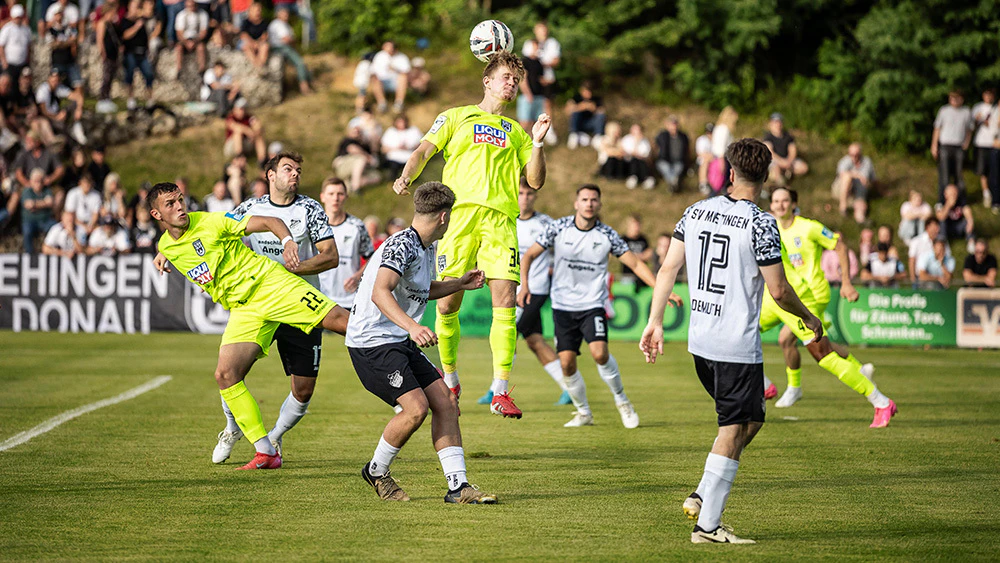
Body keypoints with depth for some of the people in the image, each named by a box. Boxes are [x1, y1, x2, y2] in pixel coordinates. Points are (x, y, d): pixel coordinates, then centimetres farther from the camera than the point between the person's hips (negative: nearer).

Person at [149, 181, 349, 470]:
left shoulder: (211, 222, -7)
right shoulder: (166, 247, 9)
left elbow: (269, 222, -10)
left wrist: (288, 241, -26)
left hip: (269, 282, -4)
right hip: (243, 310, 4)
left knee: (338, 319, -21)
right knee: (225, 375, -13)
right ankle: (266, 452, -7)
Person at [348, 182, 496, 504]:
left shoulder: (427, 248, 15)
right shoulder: (401, 245, -17)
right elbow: (380, 293, -33)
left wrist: (459, 284, 30)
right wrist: (412, 327, -45)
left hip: (402, 344, 10)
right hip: (372, 341, -10)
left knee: (445, 403, -1)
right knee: (415, 407, -20)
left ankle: (458, 486, -1)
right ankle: (376, 472, 3)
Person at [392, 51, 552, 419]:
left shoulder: (515, 132, 27)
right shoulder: (456, 117, 20)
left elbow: (535, 181, 20)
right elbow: (424, 151, 10)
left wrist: (537, 143, 7)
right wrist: (406, 177, -10)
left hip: (501, 218, 2)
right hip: (459, 211, -2)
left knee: (505, 302, -13)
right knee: (448, 304, -4)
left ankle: (500, 392, -15)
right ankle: (449, 381, 16)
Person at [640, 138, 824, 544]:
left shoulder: (696, 212, 6)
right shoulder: (761, 225, -13)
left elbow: (668, 269, 5)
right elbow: (778, 291, -11)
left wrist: (655, 322, 9)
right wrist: (808, 318, 7)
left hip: (699, 342, 7)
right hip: (738, 345, -7)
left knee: (750, 420, 21)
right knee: (733, 432, 0)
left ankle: (702, 496, 12)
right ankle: (707, 525, -2)